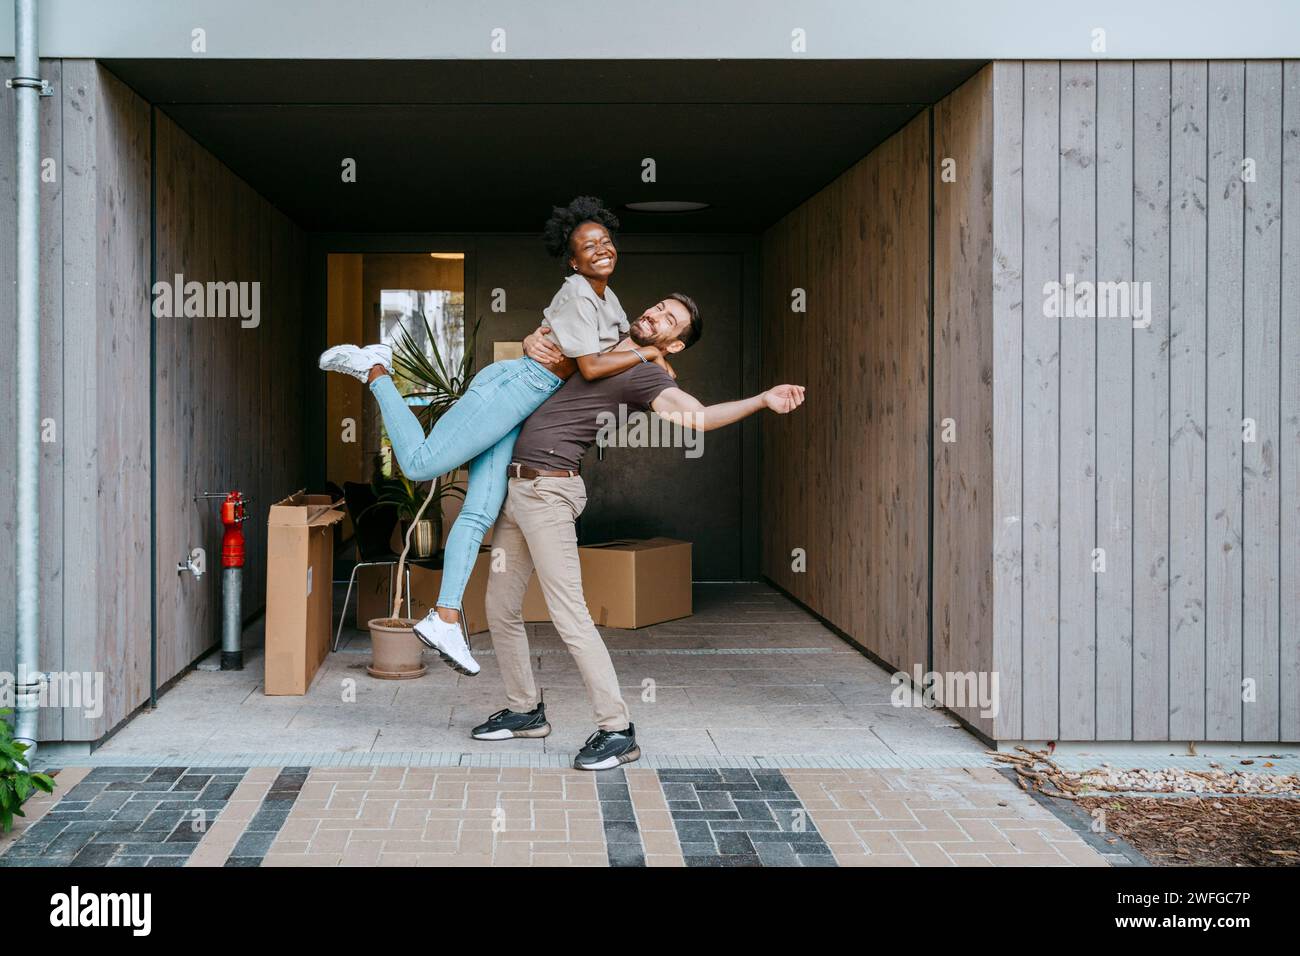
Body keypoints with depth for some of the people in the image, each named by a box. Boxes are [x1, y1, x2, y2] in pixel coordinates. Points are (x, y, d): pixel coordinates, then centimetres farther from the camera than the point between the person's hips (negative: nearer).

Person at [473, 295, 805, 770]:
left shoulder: (646, 377, -6)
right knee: (500, 609, 12)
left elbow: (697, 416, -22)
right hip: (515, 486, 8)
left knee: (568, 615, -14)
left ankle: (617, 730, -8)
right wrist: (534, 341, 3)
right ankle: (524, 711, 27)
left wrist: (762, 400, -34)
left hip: (548, 490, -8)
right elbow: (541, 339, 29)